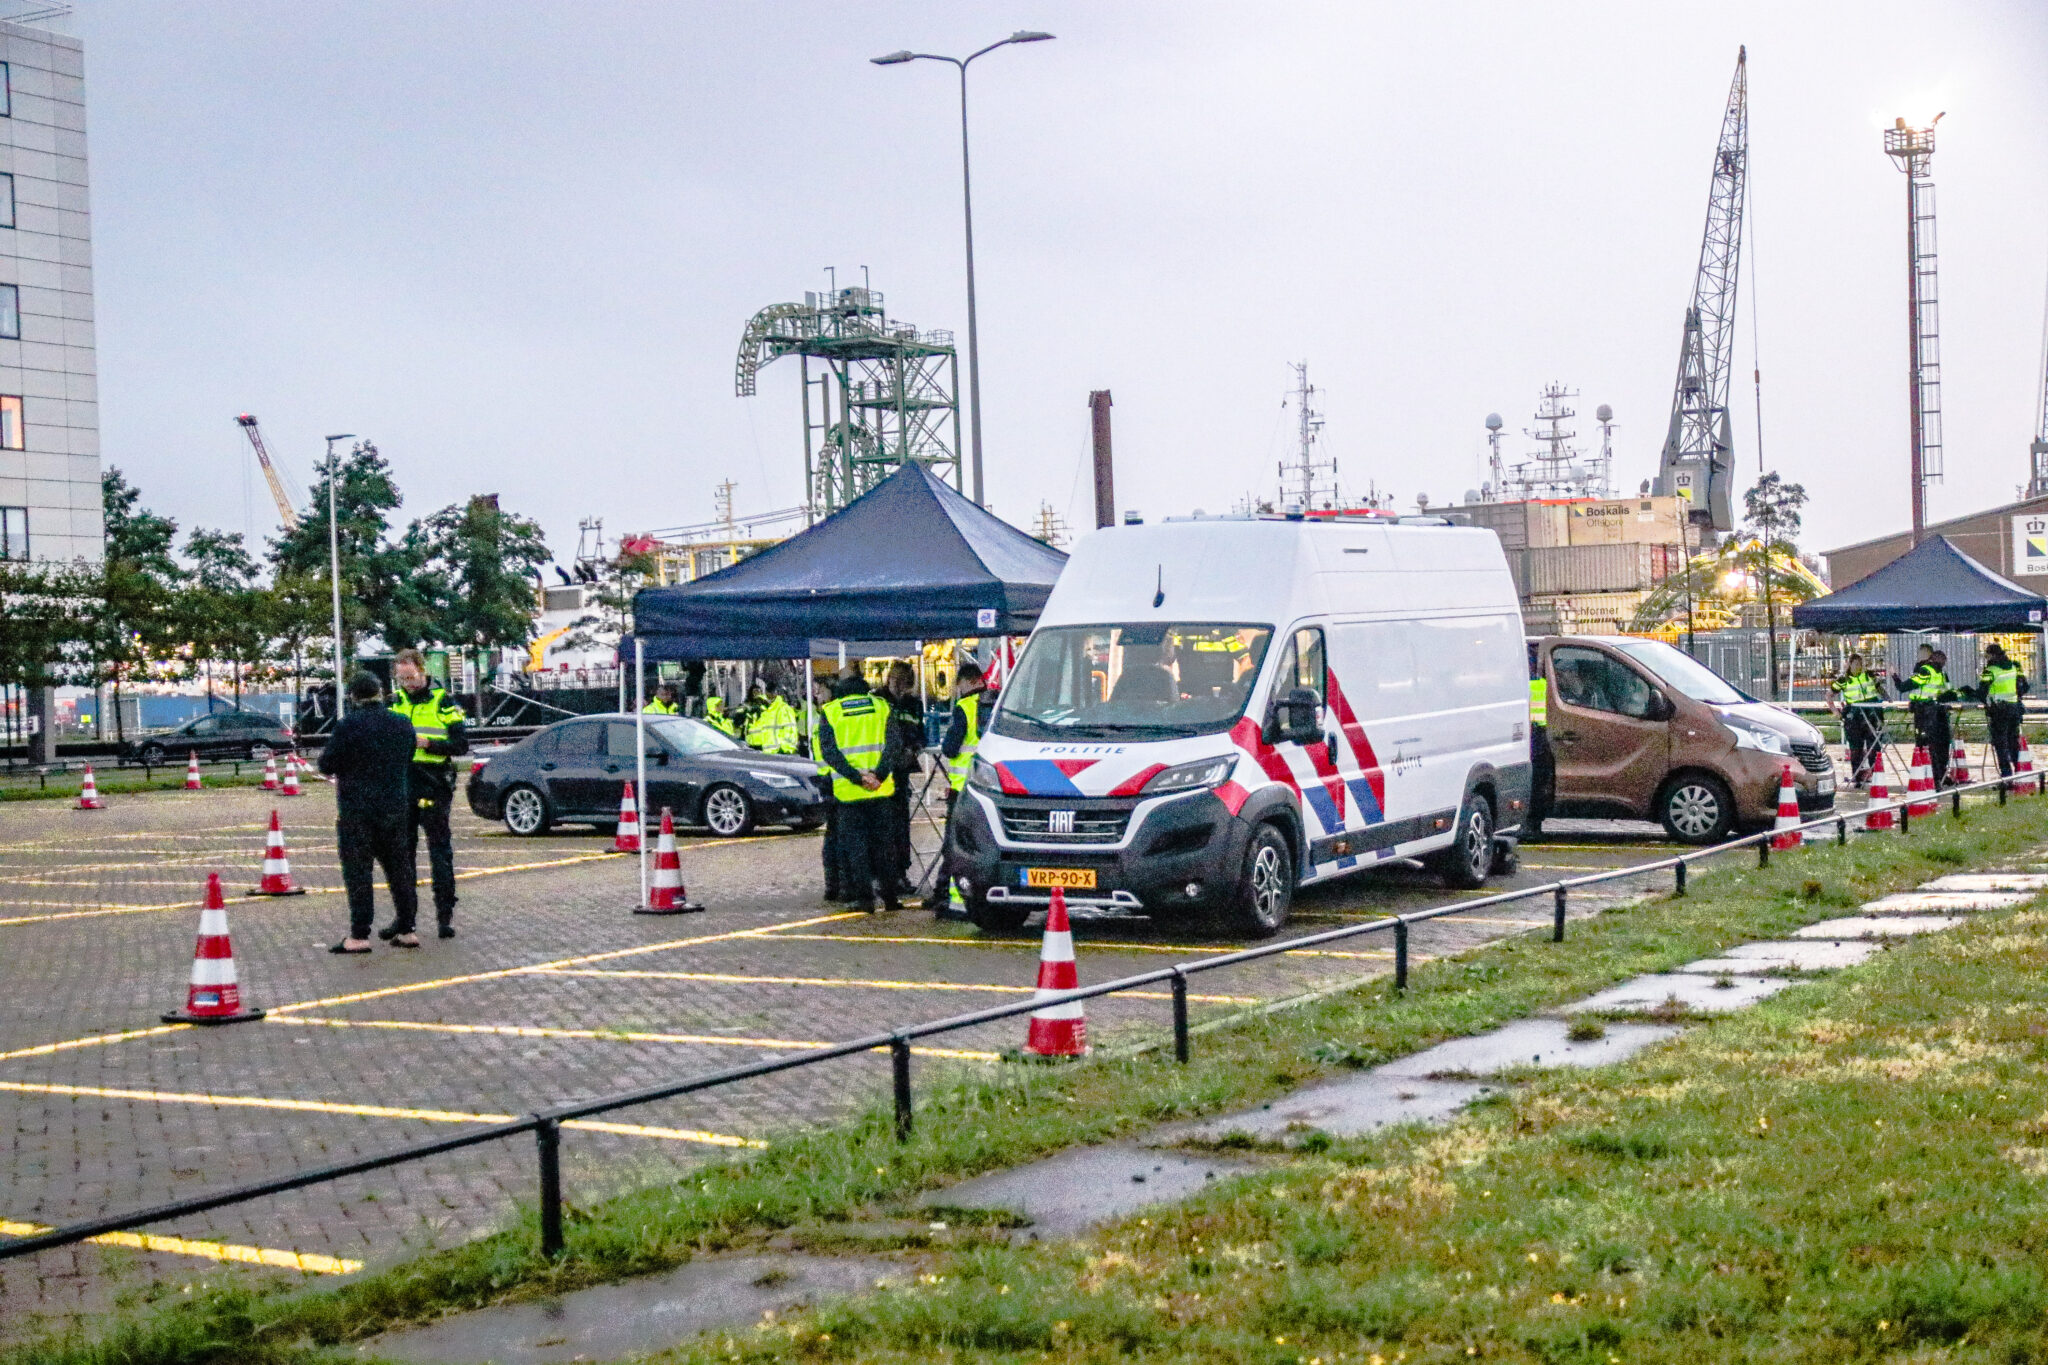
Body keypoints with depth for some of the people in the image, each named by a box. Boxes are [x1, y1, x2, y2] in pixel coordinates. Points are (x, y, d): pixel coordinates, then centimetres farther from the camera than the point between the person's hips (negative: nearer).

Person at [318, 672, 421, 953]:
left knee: (357, 871, -3)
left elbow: (327, 764, -9)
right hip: (395, 807, 6)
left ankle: (359, 935, -5)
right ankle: (407, 930, 15)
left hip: (357, 810, -6)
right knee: (398, 868, 12)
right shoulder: (402, 725, 6)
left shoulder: (349, 725, -13)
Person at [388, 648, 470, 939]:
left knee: (440, 851, -1)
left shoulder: (443, 703, -3)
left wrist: (427, 743, -19)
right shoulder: (395, 702, 11)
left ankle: (445, 915, 3)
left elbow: (461, 745, -7)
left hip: (433, 786, -5)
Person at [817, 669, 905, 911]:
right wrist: (879, 775, -12)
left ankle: (863, 896, 0)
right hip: (880, 790, 2)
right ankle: (890, 896, 11)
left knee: (855, 843, 5)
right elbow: (894, 743, -4)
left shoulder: (830, 712, 0)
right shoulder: (881, 707, 5)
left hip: (848, 791, -2)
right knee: (883, 841, 10)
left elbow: (829, 750, -9)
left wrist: (857, 778, -14)